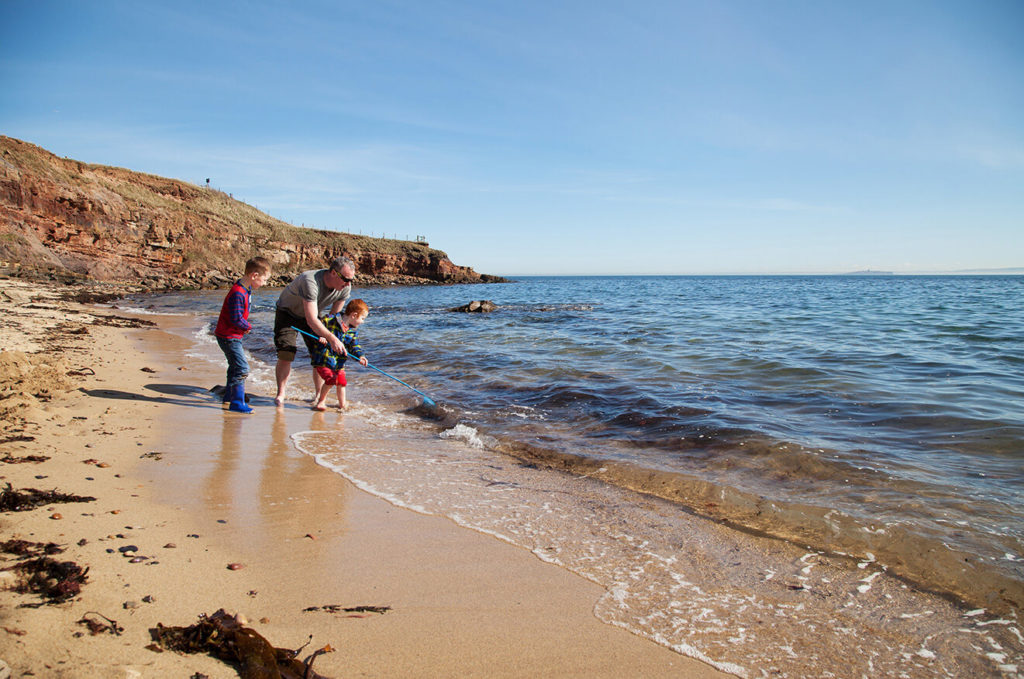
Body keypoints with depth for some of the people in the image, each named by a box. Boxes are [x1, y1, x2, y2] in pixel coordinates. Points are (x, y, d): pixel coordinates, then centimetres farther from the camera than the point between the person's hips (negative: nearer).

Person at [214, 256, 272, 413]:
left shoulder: (247, 289, 6)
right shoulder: (238, 293, -26)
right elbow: (236, 320, -27)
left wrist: (245, 325, 4)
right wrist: (249, 326, -10)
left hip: (234, 335, 10)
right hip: (229, 336, -10)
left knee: (235, 366, 22)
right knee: (242, 368, -12)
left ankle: (229, 396, 38)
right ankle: (237, 402, -7)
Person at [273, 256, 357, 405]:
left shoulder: (345, 288, -20)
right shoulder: (311, 282, -41)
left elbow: (334, 316, -8)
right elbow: (311, 321, -43)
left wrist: (325, 335, -22)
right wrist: (332, 338, -47)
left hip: (311, 313, 5)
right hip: (288, 313, -5)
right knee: (285, 355, -15)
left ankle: (318, 393, 12)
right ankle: (280, 393, 6)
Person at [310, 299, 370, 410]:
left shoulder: (352, 331, 5)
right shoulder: (331, 320, -13)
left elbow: (354, 345, 3)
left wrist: (359, 356, -15)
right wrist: (320, 336, -27)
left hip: (339, 361, 6)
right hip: (324, 358, -6)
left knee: (341, 381, 8)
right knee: (331, 379, -17)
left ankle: (342, 403, 28)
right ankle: (321, 401, 4)